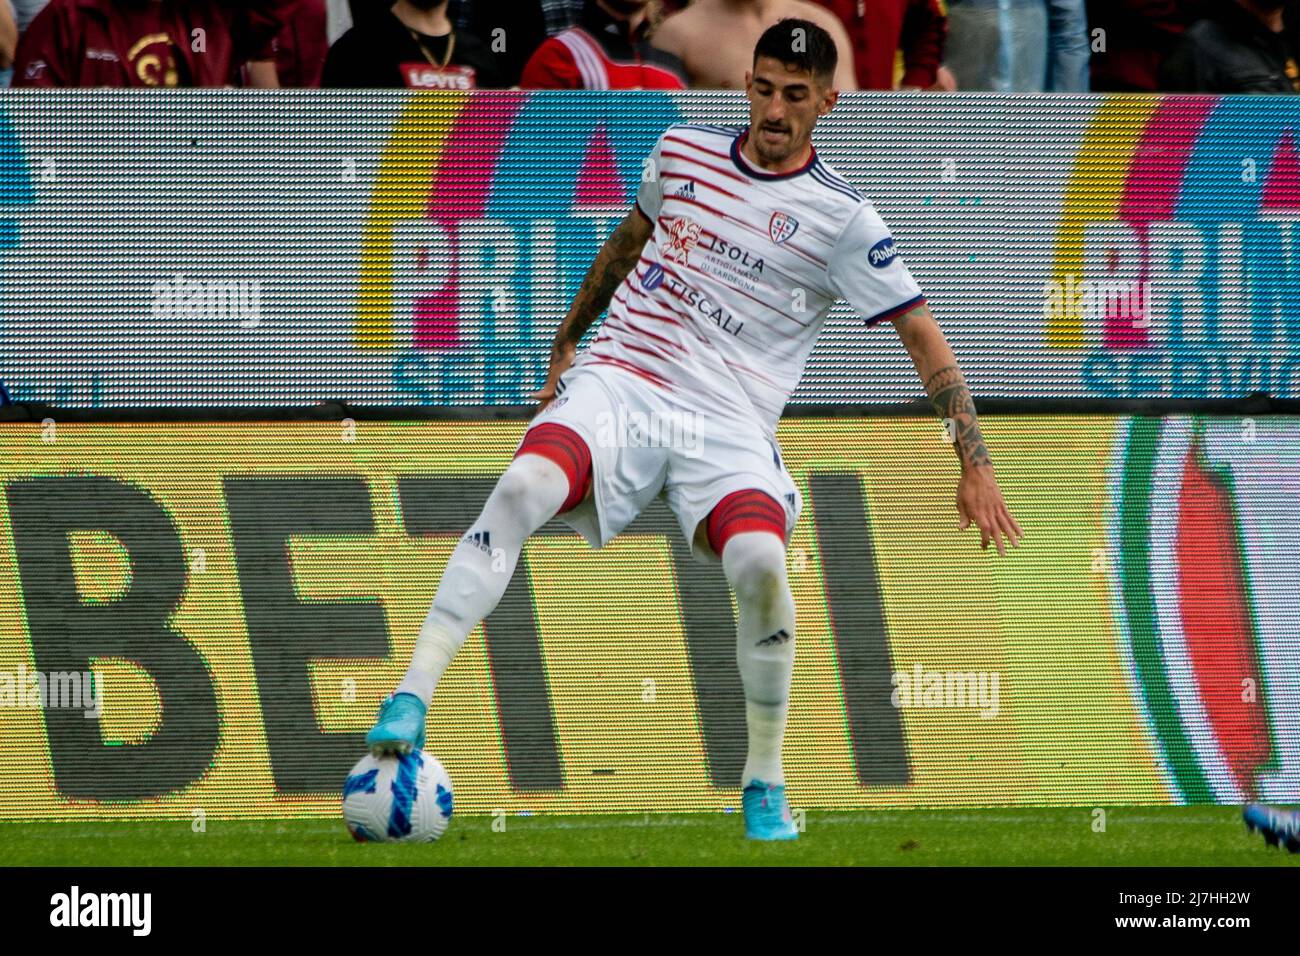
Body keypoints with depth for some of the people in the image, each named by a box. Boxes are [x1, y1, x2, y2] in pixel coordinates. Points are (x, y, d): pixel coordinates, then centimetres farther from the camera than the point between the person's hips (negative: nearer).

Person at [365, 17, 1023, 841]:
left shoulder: (842, 218, 1)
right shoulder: (682, 153, 12)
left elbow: (923, 334, 0)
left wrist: (975, 464, -6)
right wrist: (567, 342, 37)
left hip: (727, 425, -2)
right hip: (616, 383, 2)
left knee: (759, 562, -30)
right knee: (522, 490, -29)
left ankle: (765, 787, -9)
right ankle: (411, 703, -32)